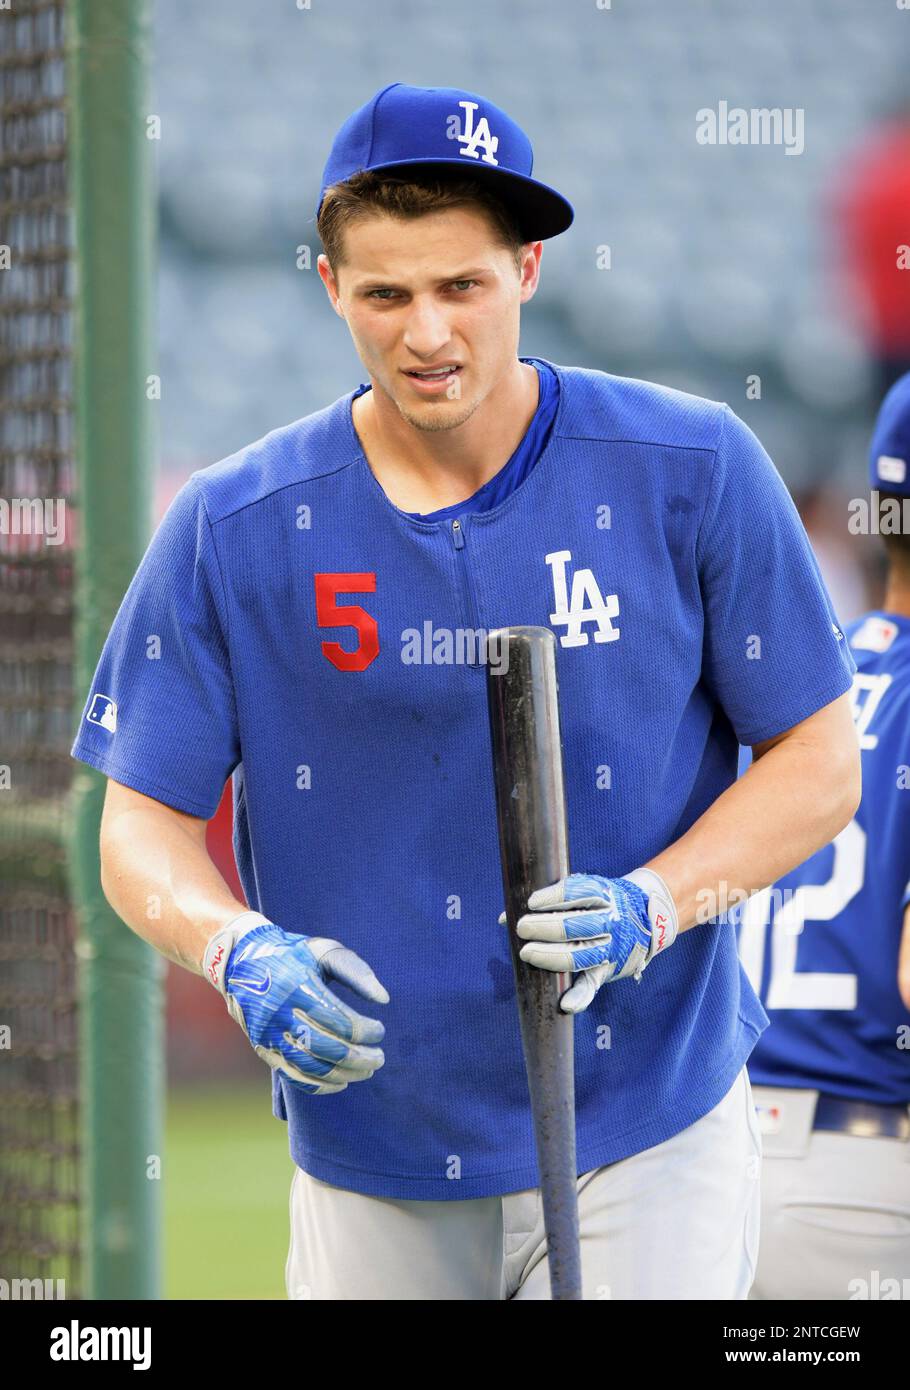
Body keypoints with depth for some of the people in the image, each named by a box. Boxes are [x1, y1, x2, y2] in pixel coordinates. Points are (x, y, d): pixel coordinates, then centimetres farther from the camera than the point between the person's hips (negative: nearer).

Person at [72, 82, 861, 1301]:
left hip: (643, 1142, -2)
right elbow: (142, 822, 0)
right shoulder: (233, 530, -3)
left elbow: (818, 769, -1)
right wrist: (236, 951, -21)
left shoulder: (691, 474, -5)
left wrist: (652, 906, -18)